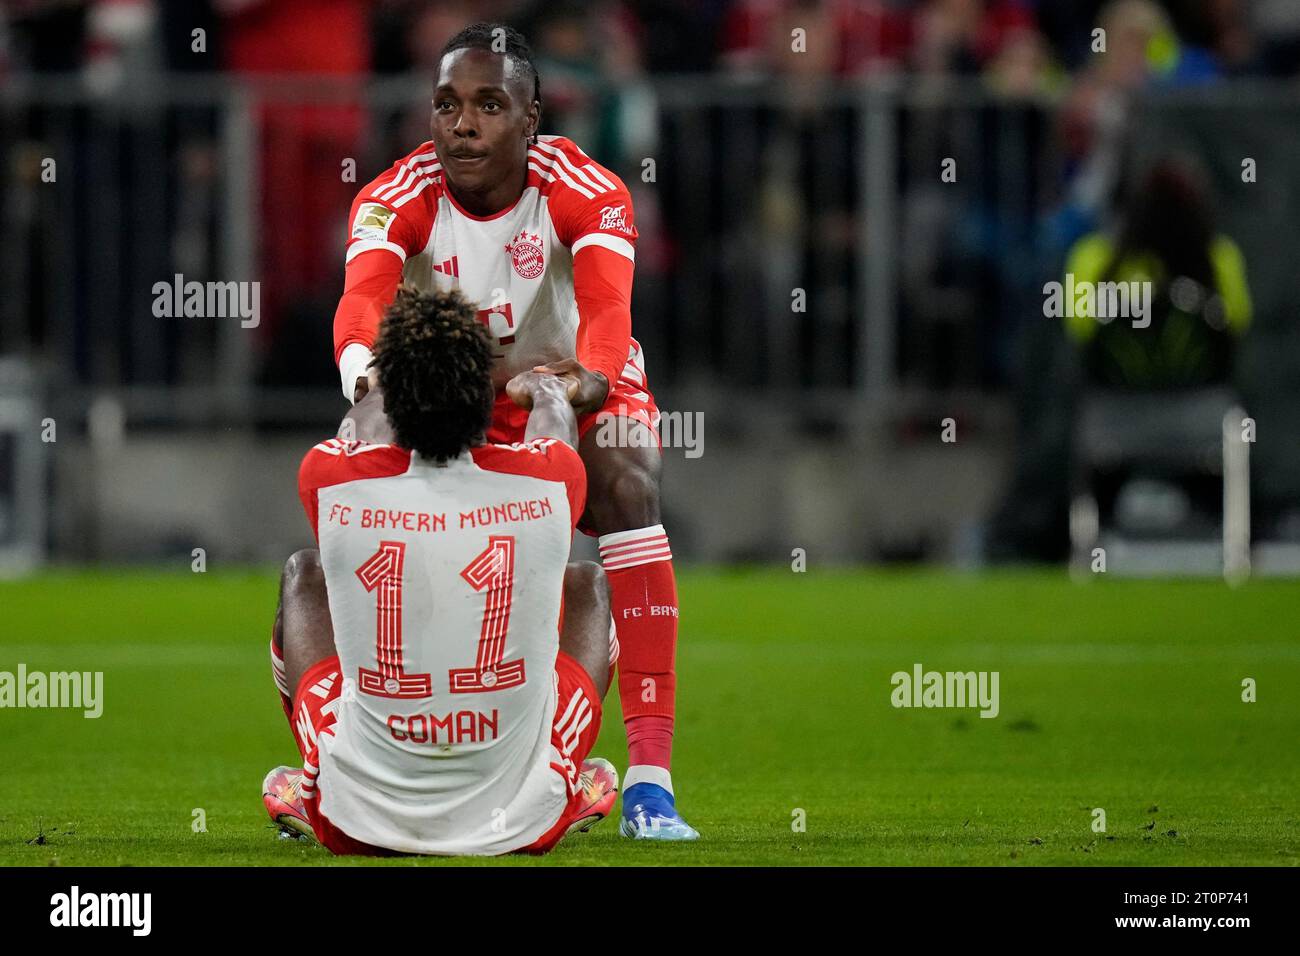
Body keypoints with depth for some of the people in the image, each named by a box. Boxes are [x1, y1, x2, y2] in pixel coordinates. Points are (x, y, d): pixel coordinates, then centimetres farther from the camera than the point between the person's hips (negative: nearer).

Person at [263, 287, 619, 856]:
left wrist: (395, 382, 38)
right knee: (588, 583, 24)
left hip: (363, 824, 0)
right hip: (523, 825, 0)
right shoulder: (545, 482, -13)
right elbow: (555, 413, 16)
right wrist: (540, 388, 41)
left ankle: (314, 791, 40)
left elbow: (360, 425, 14)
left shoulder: (332, 483, -15)